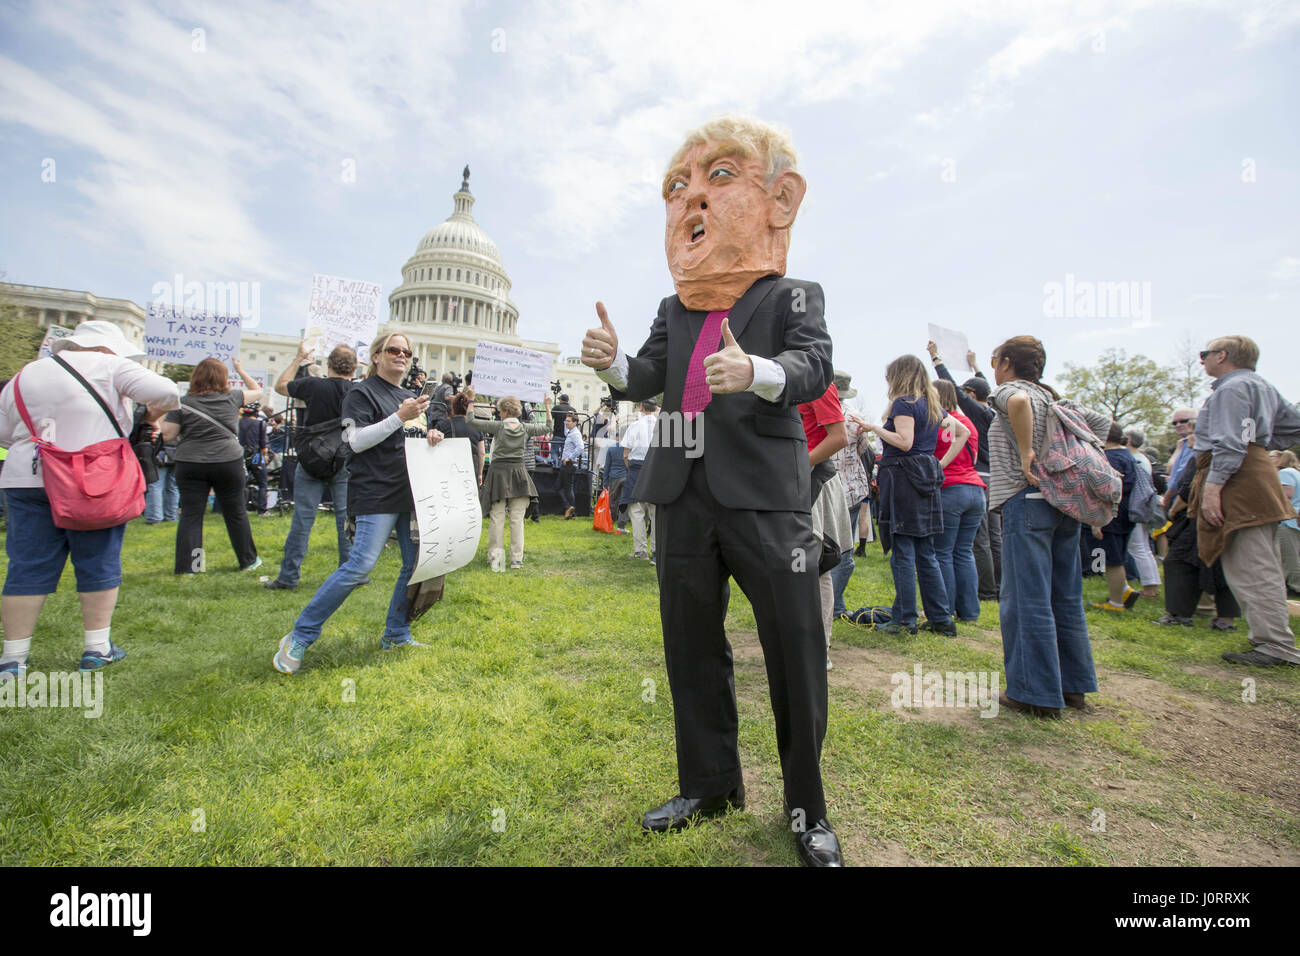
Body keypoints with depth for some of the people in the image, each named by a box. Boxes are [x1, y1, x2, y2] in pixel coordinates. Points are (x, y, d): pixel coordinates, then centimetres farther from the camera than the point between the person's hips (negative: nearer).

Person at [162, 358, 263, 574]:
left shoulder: (183, 403, -1)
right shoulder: (231, 398, 0)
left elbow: (167, 435, 0)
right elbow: (257, 392, 18)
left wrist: (186, 432, 18)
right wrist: (241, 370, 25)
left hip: (190, 464, 0)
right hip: (228, 462, 0)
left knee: (190, 514, 6)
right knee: (236, 513, 9)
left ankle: (187, 566, 6)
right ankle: (248, 560, 18)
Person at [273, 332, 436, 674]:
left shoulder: (409, 398, 20)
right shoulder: (362, 393, -2)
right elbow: (357, 440, -13)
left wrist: (431, 438, 3)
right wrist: (399, 417, -18)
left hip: (411, 493, 8)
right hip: (377, 493, -8)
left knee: (417, 564, 6)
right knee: (361, 565, -14)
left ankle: (396, 634, 21)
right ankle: (300, 637, 1)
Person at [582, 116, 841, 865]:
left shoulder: (793, 297, 6)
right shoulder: (675, 308, 19)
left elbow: (815, 368, -11)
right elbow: (648, 377, 7)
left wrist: (758, 372, -32)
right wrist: (613, 363, -16)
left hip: (765, 496, -4)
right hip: (684, 498, 5)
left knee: (795, 653, 1)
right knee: (692, 648, 13)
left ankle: (807, 808, 23)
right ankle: (711, 783, 33)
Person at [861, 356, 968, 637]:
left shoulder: (904, 403, -7)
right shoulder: (932, 405, 18)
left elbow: (905, 442, -18)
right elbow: (963, 432, 23)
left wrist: (875, 428, -9)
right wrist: (941, 463, 17)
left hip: (903, 477, -8)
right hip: (927, 479, 8)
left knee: (902, 553, -4)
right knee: (925, 553, 12)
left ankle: (904, 619, 1)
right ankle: (942, 618, 16)